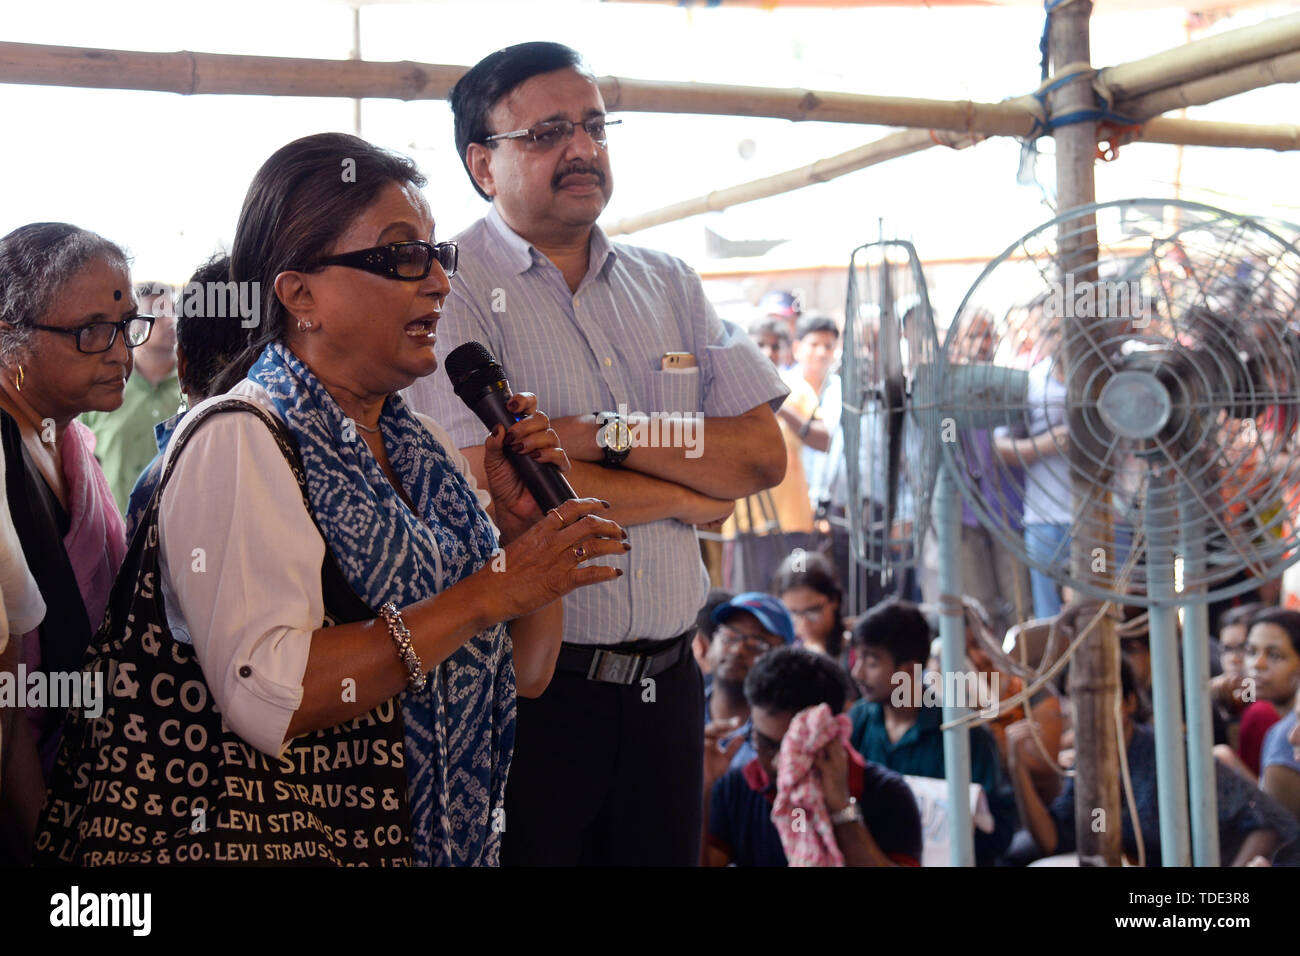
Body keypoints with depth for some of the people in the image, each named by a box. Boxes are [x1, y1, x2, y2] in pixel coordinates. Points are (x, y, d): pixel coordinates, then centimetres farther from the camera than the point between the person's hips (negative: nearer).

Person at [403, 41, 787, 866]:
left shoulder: (668, 285, 11)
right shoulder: (451, 291, -8)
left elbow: (764, 453, 3)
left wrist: (612, 435, -13)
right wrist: (686, 493, -8)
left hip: (667, 682, 6)